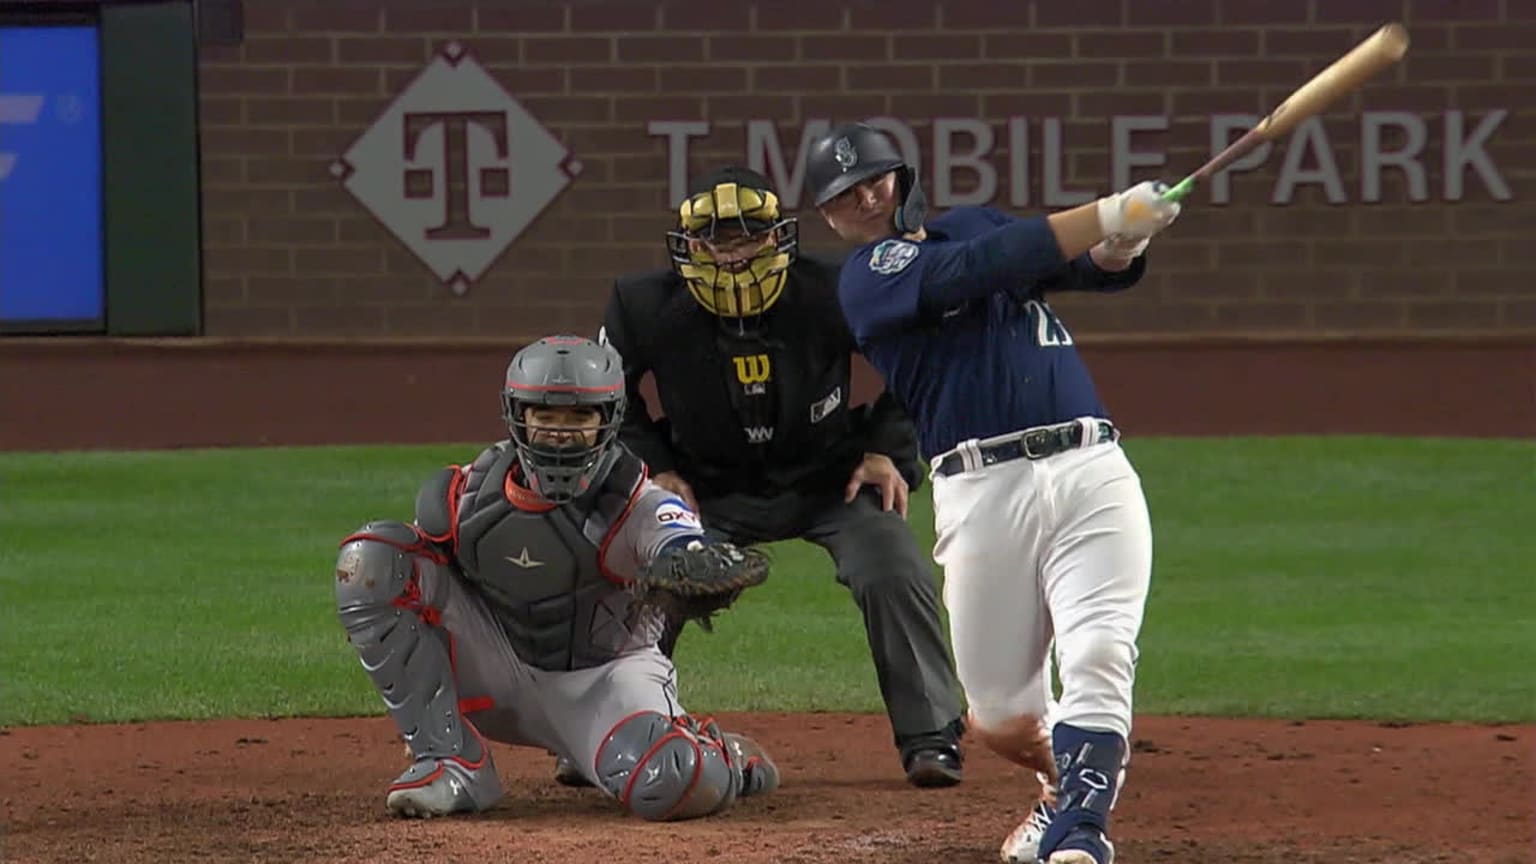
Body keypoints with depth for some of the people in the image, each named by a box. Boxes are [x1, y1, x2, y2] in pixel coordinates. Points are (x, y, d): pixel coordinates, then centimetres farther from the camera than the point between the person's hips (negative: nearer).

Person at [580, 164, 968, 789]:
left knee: (894, 574, -20)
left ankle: (930, 738, -7)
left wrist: (889, 449, -10)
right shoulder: (648, 308, -19)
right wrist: (653, 465, -7)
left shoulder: (830, 295, -22)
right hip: (711, 491, 1)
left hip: (832, 480, -1)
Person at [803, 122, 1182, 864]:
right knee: (1000, 717, 1)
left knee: (1098, 662, -17)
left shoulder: (979, 223, 22)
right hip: (985, 491, -3)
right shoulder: (869, 275, 2)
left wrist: (1121, 243, -12)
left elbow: (1101, 266, 13)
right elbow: (981, 270, -15)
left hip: (1092, 469, 3)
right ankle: (1066, 785, 30)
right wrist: (1106, 215, -21)